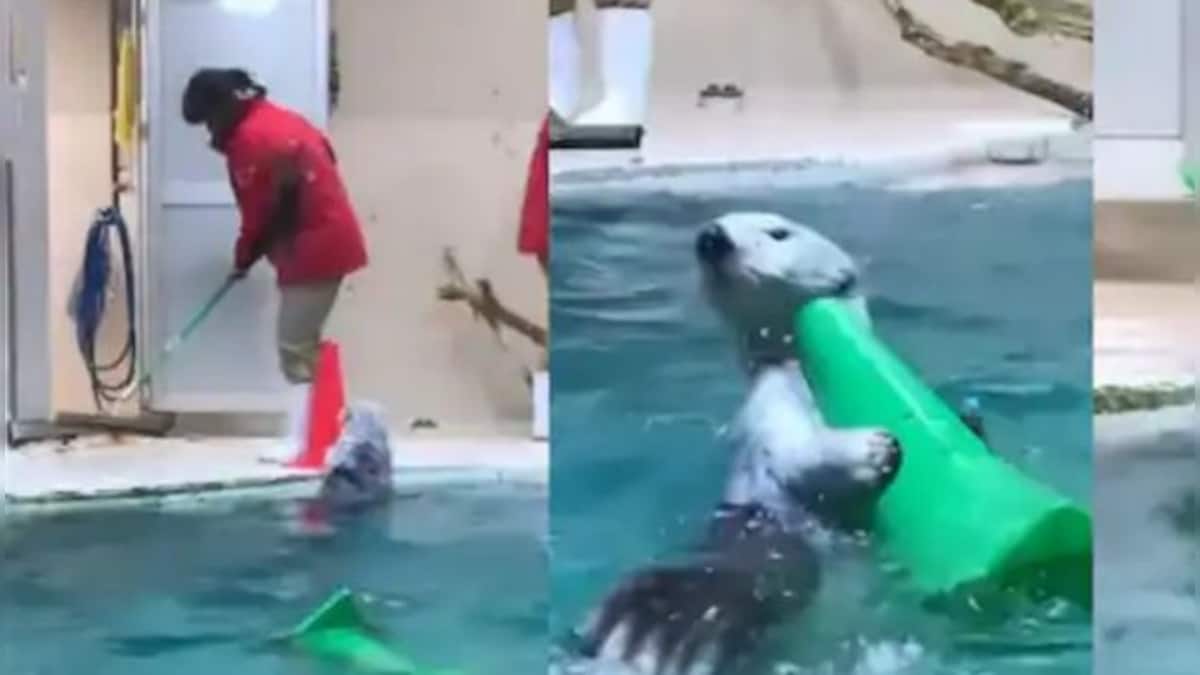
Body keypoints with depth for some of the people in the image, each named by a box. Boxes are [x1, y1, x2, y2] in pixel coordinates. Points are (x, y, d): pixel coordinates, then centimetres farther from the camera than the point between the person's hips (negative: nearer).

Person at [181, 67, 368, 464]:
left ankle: (300, 442, -9)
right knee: (304, 343, 14)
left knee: (295, 347, -8)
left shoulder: (250, 138, -14)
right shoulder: (278, 119, 15)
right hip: (330, 240, 10)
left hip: (312, 249, -10)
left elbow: (263, 210, -13)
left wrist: (245, 256, 4)